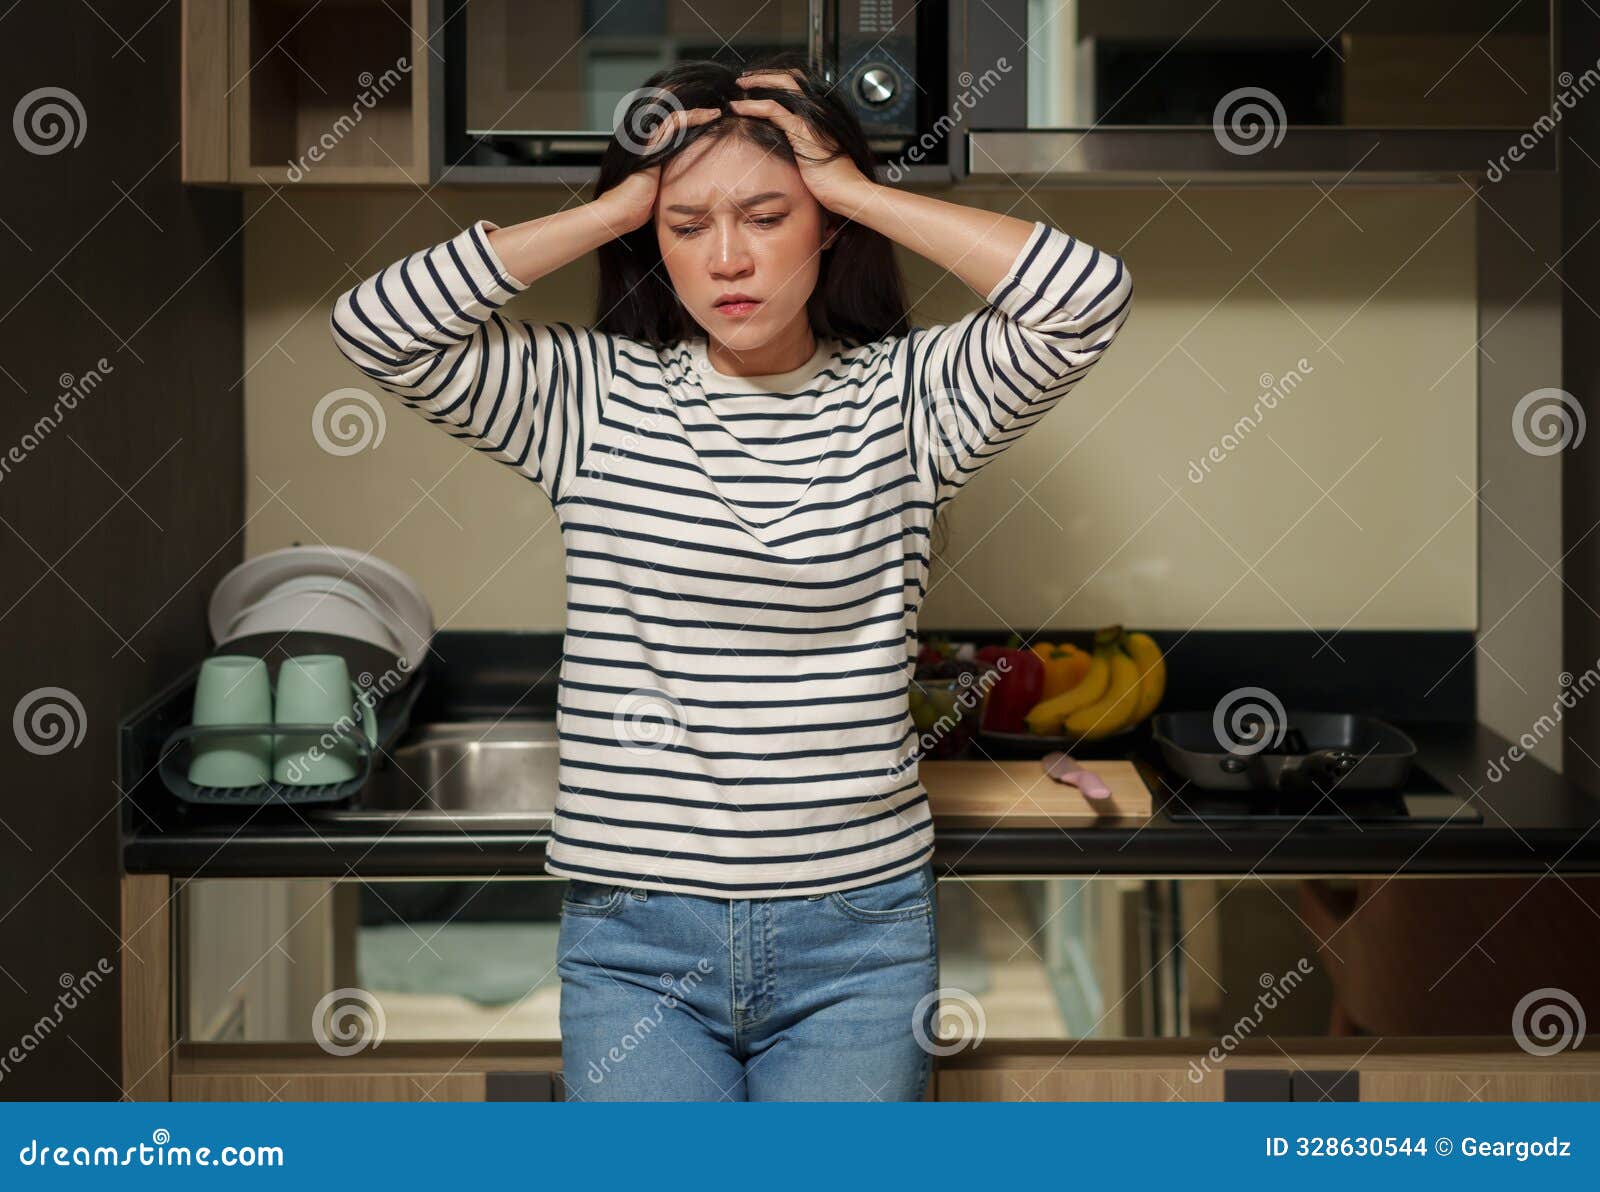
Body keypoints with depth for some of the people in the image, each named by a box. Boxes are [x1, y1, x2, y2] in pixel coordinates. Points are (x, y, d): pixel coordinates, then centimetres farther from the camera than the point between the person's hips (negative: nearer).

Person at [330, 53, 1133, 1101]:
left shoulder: (904, 397, 0)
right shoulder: (590, 396, 2)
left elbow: (1089, 296, -15)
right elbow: (375, 324, -11)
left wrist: (851, 186, -9)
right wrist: (616, 207, -8)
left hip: (856, 943, 0)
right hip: (635, 944, 1)